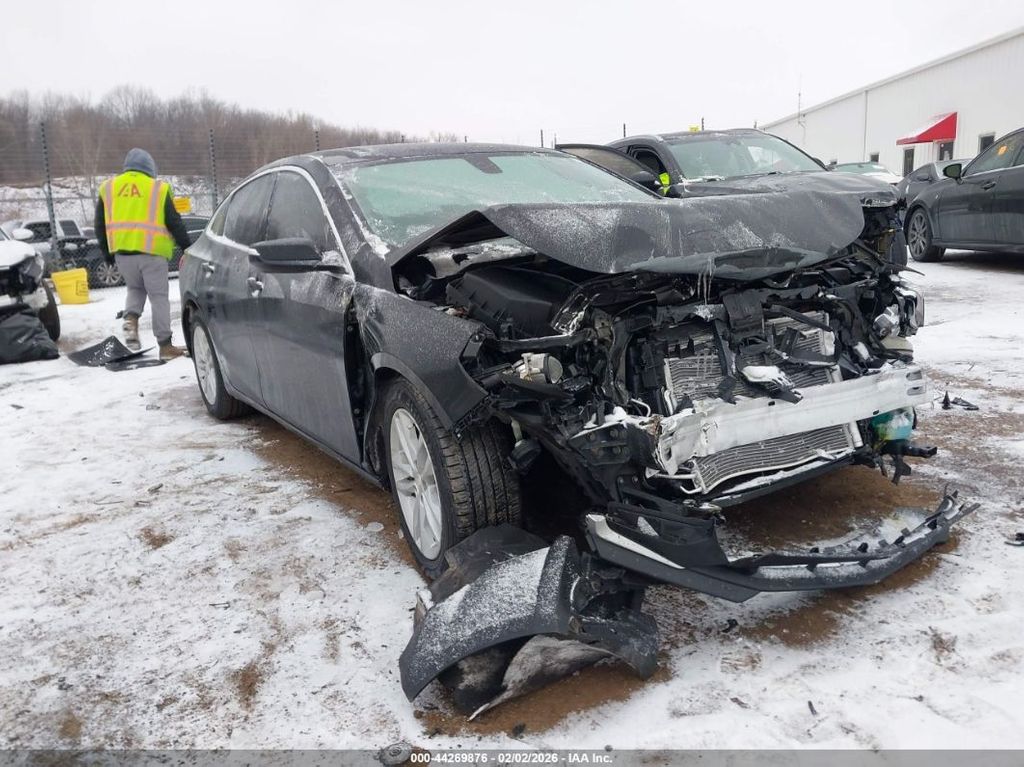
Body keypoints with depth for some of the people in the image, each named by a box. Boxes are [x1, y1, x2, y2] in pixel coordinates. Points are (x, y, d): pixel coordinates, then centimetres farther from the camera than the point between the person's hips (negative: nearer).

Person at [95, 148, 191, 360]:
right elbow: (174, 223, 2)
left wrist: (107, 252, 26)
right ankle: (165, 345, 3)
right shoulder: (158, 188, 3)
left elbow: (100, 226, 16)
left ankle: (131, 319, -4)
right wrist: (187, 247, 10)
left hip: (121, 251, 4)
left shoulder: (108, 188, 13)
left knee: (135, 288, 24)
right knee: (158, 296, 2)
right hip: (152, 251, -3)